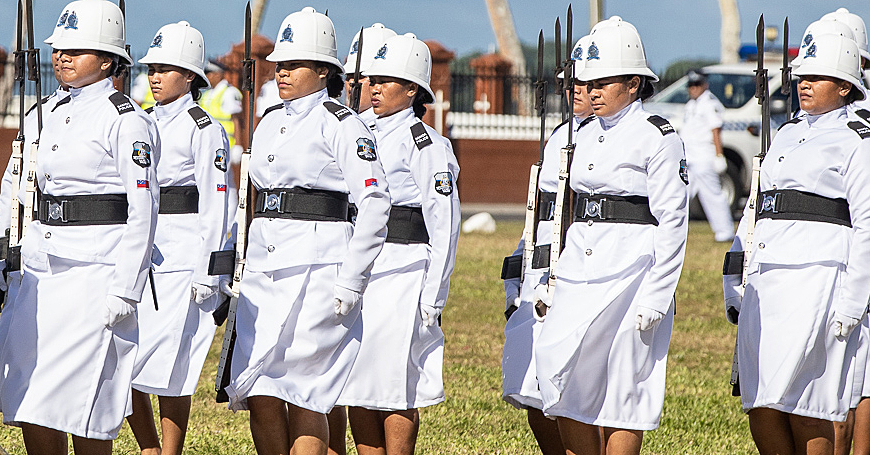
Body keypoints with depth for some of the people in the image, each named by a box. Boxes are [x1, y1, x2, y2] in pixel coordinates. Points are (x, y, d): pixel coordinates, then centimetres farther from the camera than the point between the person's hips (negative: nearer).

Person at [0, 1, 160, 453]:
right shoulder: (58, 115, 15)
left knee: (82, 403, -6)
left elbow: (142, 211, -12)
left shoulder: (126, 121, -9)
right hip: (44, 261, 8)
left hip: (97, 264, -8)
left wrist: (125, 290, -17)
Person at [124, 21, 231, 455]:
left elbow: (215, 204, -8)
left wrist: (207, 273, -13)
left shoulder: (204, 130, -5)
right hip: (136, 255, 6)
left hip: (181, 257, -6)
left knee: (169, 368, -5)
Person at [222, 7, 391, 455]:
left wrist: (350, 284, -15)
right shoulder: (268, 124, 17)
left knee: (303, 394, -8)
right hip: (263, 268, 7)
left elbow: (374, 204, -11)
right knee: (259, 394, -1)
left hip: (317, 271, -6)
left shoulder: (342, 127, -5)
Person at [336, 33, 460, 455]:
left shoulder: (425, 144, -6)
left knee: (394, 388, -5)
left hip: (402, 271, -7)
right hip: (356, 272, 7)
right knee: (357, 388, 5)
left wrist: (432, 297, -13)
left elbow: (443, 224, -9)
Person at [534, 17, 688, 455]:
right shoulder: (586, 136, 15)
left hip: (630, 271, -7)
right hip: (580, 269, 7)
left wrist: (657, 295, -16)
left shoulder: (656, 137, -7)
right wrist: (554, 279, 12)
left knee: (623, 386, -4)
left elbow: (672, 222, -10)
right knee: (558, 366, -3)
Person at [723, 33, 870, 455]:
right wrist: (734, 286, 15)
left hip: (818, 274, -7)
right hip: (764, 276, 7)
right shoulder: (786, 135, 21)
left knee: (797, 401, -10)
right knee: (757, 403, 0)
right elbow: (753, 209, 22)